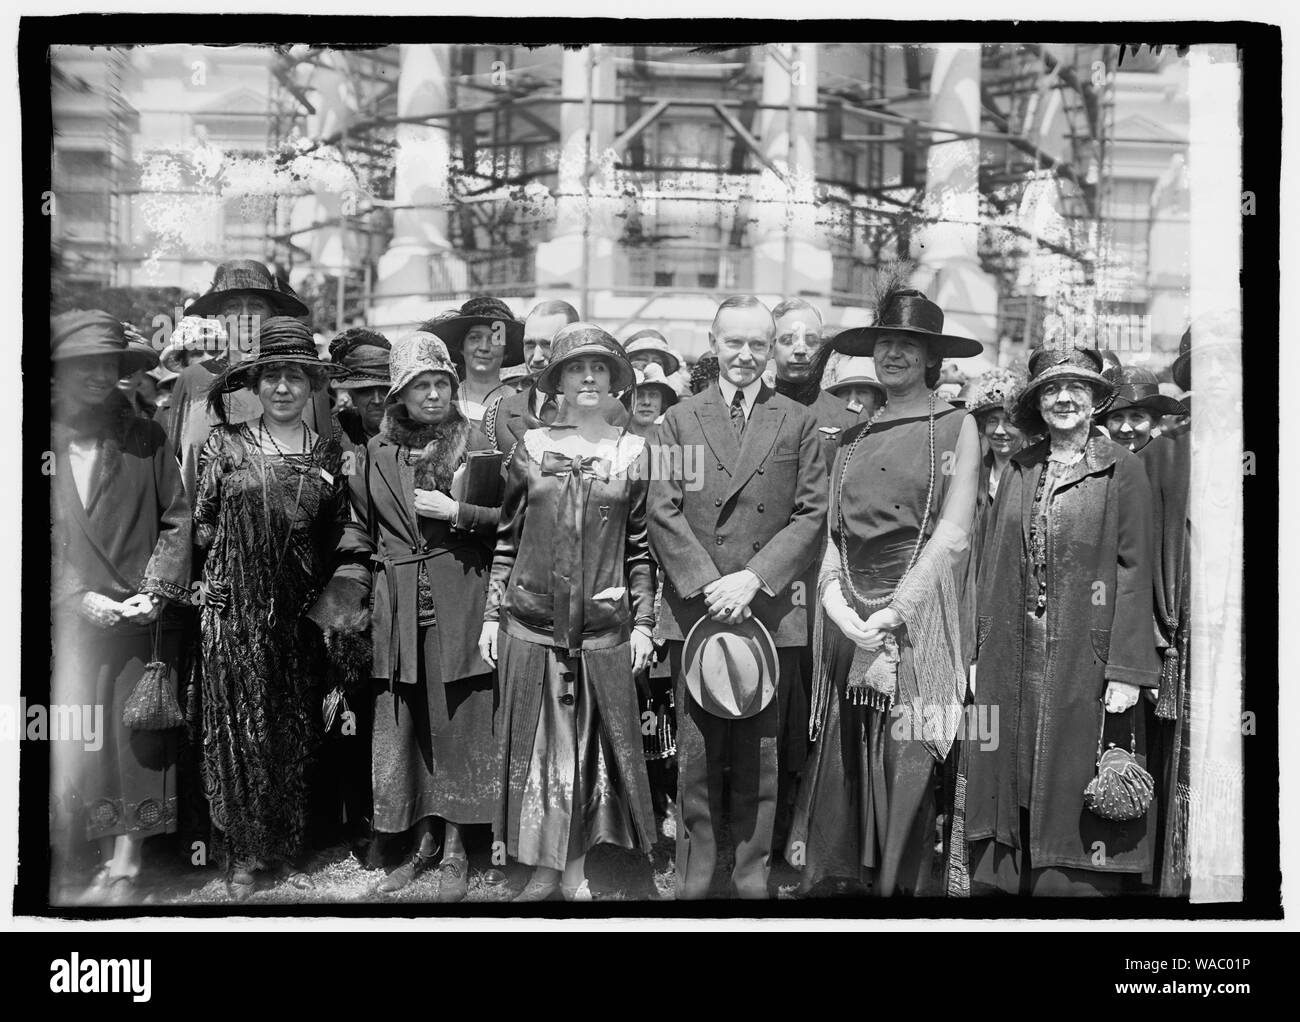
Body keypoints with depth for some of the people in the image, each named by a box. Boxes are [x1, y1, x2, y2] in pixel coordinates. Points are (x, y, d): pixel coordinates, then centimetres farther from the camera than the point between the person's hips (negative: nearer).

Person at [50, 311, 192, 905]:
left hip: (145, 618, 0)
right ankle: (108, 861, 10)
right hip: (69, 618, 0)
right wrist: (77, 596, -9)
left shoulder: (146, 440, 6)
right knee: (74, 741, -3)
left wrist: (156, 590, -6)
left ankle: (126, 867, 9)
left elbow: (177, 521, 6)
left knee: (139, 737, 0)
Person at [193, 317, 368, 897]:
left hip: (301, 611, 2)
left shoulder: (328, 455, 7)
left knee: (295, 731, 8)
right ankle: (244, 854, 13)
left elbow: (339, 539, 9)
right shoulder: (226, 444, 1)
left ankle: (288, 852, 19)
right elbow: (200, 523, 3)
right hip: (236, 608, -2)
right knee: (240, 725, 1)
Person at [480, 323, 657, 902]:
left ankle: (575, 869, 20)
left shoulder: (631, 452, 3)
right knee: (536, 746, 6)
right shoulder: (531, 446, 4)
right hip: (531, 624, 1)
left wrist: (643, 622, 1)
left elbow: (641, 547, 5)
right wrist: (491, 614, 5)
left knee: (592, 747, 5)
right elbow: (507, 538, 8)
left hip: (604, 629, 0)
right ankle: (543, 869, 20)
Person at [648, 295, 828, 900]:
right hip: (694, 608, 0)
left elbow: (812, 514, 1)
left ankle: (753, 880, 16)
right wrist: (709, 584, -10)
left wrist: (753, 578, -11)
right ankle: (694, 881, 14)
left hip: (771, 610, 0)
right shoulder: (679, 420, 10)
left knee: (760, 760, 5)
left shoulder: (798, 423, 9)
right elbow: (662, 512, 1)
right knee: (696, 759, 4)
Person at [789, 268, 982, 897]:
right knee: (841, 768, 6)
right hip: (849, 620, 4)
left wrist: (894, 610, -13)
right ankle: (838, 880, 17)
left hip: (919, 615, -4)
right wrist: (839, 604, -7)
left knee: (906, 769, -2)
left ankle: (906, 884, 11)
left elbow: (953, 533, -5)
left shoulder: (955, 426, 2)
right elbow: (834, 534, 11)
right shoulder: (853, 437, 15)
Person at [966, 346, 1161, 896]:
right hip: (1014, 660, 4)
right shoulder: (1019, 470, 10)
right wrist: (981, 653, 7)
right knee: (1013, 782, 7)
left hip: (1083, 659, -3)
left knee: (1073, 786, 0)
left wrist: (1128, 670, -11)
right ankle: (997, 883, 17)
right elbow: (994, 564, 11)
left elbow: (1135, 571, -5)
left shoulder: (1123, 470, -1)